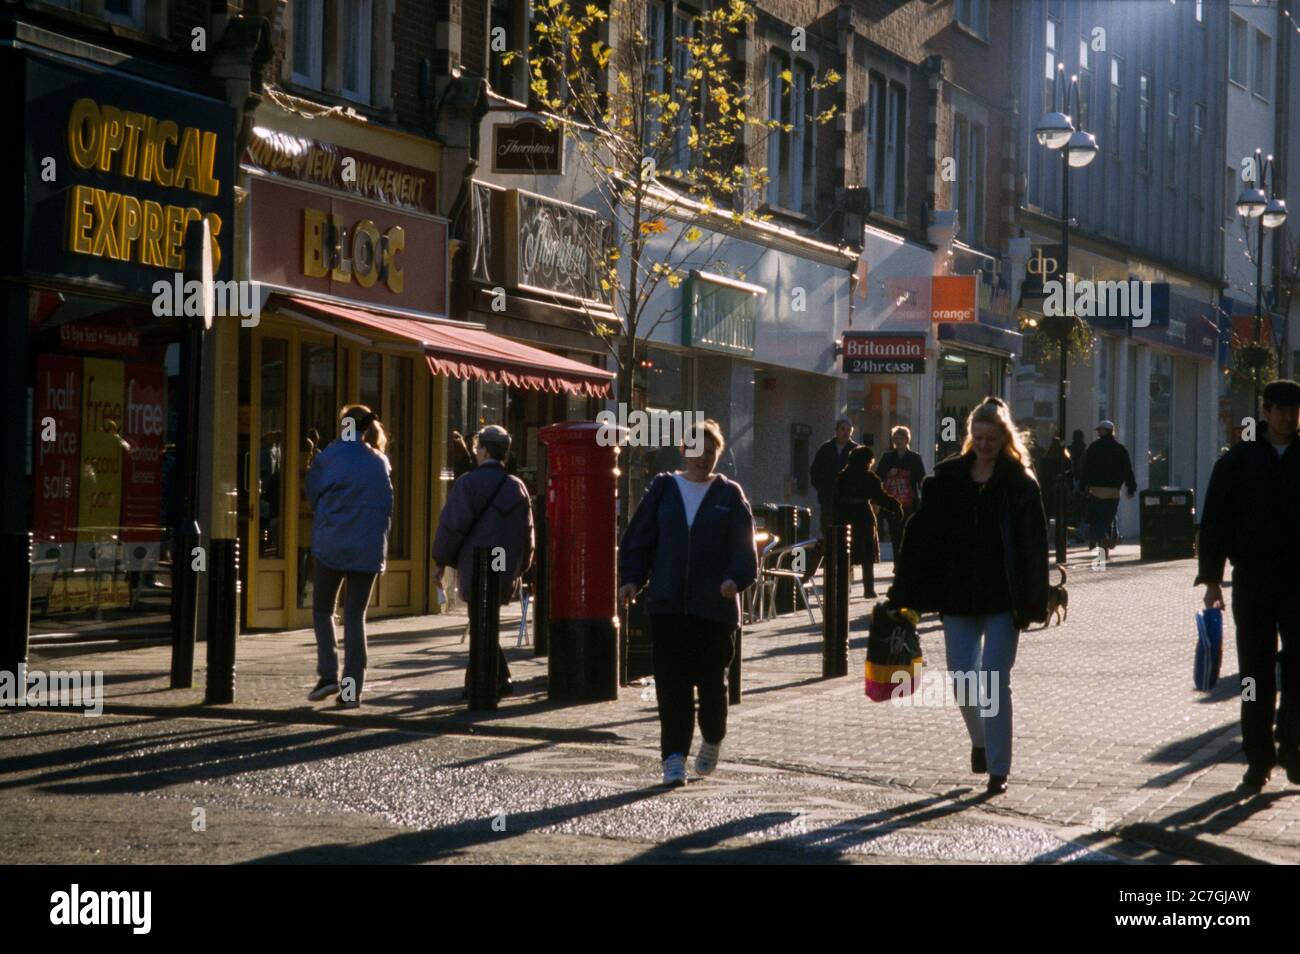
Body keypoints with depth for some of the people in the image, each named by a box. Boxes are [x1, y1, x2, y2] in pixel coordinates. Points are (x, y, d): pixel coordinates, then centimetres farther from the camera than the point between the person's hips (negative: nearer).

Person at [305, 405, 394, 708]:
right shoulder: (380, 463, 4)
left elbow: (312, 495, 4)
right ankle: (353, 689, 2)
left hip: (331, 546, -2)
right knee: (356, 615, 7)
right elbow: (386, 506, 10)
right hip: (368, 549, 2)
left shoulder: (328, 458, -4)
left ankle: (328, 674, -4)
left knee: (322, 609, 14)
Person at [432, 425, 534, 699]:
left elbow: (452, 525, -11)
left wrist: (440, 562, -2)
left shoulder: (469, 483, -7)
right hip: (506, 573, 5)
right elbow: (527, 534, 13)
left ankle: (501, 679, -10)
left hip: (474, 570, -5)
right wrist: (519, 569, 20)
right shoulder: (517, 487, 11)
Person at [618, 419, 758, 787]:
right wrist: (631, 579, -5)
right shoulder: (663, 490, 9)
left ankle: (712, 739, 31)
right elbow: (639, 539, 9)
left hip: (715, 605, -1)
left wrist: (735, 579, -18)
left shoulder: (729, 495, 6)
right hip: (668, 603, 1)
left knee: (712, 678, 6)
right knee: (672, 678, -7)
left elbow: (744, 548, 0)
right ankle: (674, 755, -5)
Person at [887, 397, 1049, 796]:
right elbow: (922, 535, 3)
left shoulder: (1020, 483, -4)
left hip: (1002, 600, -3)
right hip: (958, 597, 3)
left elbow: (1034, 544, -7)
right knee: (962, 682, 8)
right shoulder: (948, 477, 4)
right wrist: (903, 593, -2)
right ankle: (980, 741, 35)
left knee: (995, 684, -4)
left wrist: (1034, 602, -13)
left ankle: (999, 768, 5)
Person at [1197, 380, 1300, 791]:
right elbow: (1214, 520, 4)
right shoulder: (1239, 461, 4)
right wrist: (1211, 577, -3)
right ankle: (1259, 756, 12)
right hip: (1251, 581, 0)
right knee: (1255, 672, 5)